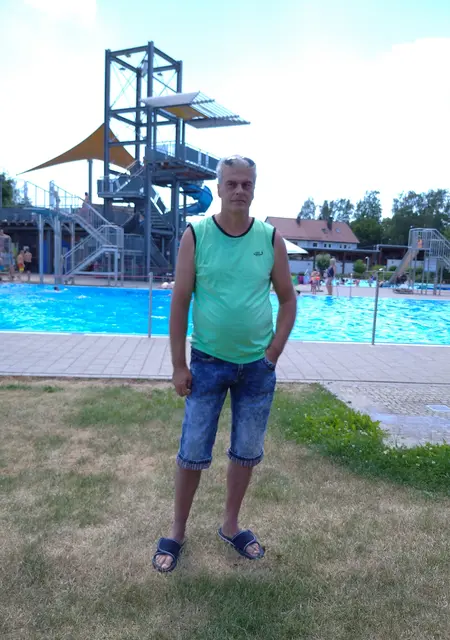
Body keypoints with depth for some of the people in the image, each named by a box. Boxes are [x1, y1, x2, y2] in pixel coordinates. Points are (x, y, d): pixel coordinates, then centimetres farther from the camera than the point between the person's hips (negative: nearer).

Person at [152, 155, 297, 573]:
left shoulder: (270, 239, -1)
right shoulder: (195, 235, -6)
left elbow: (288, 299, 5)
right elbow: (180, 302, -6)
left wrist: (274, 353, -3)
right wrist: (178, 365, -7)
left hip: (257, 366, 2)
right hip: (208, 362, -2)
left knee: (247, 452, 14)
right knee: (193, 454, 7)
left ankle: (230, 526, 36)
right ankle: (177, 533, 29)